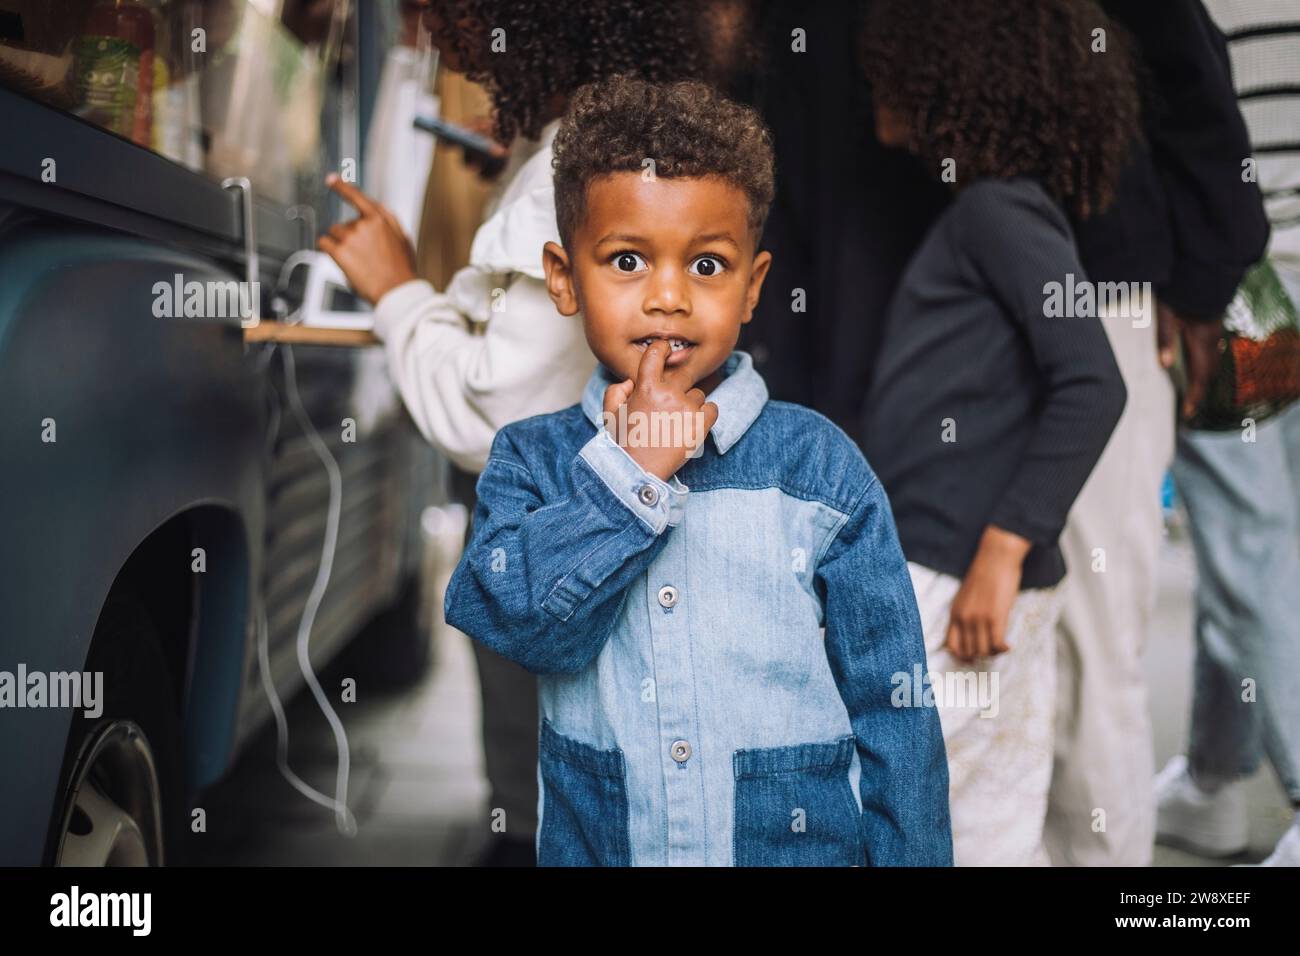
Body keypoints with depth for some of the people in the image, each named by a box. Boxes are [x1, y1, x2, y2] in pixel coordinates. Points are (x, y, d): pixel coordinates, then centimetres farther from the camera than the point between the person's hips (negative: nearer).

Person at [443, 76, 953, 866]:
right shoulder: (531, 460, -4)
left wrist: (911, 852, -5)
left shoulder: (819, 463, -8)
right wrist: (628, 469, -22)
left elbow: (892, 707, -5)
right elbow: (510, 619, -21)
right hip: (594, 842, 1)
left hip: (802, 839, 0)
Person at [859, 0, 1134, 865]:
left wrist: (1001, 548, -23)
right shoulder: (991, 213, 16)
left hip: (953, 586, -9)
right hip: (964, 579, 9)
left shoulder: (996, 210, -11)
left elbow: (1093, 386, -21)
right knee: (996, 843, 15)